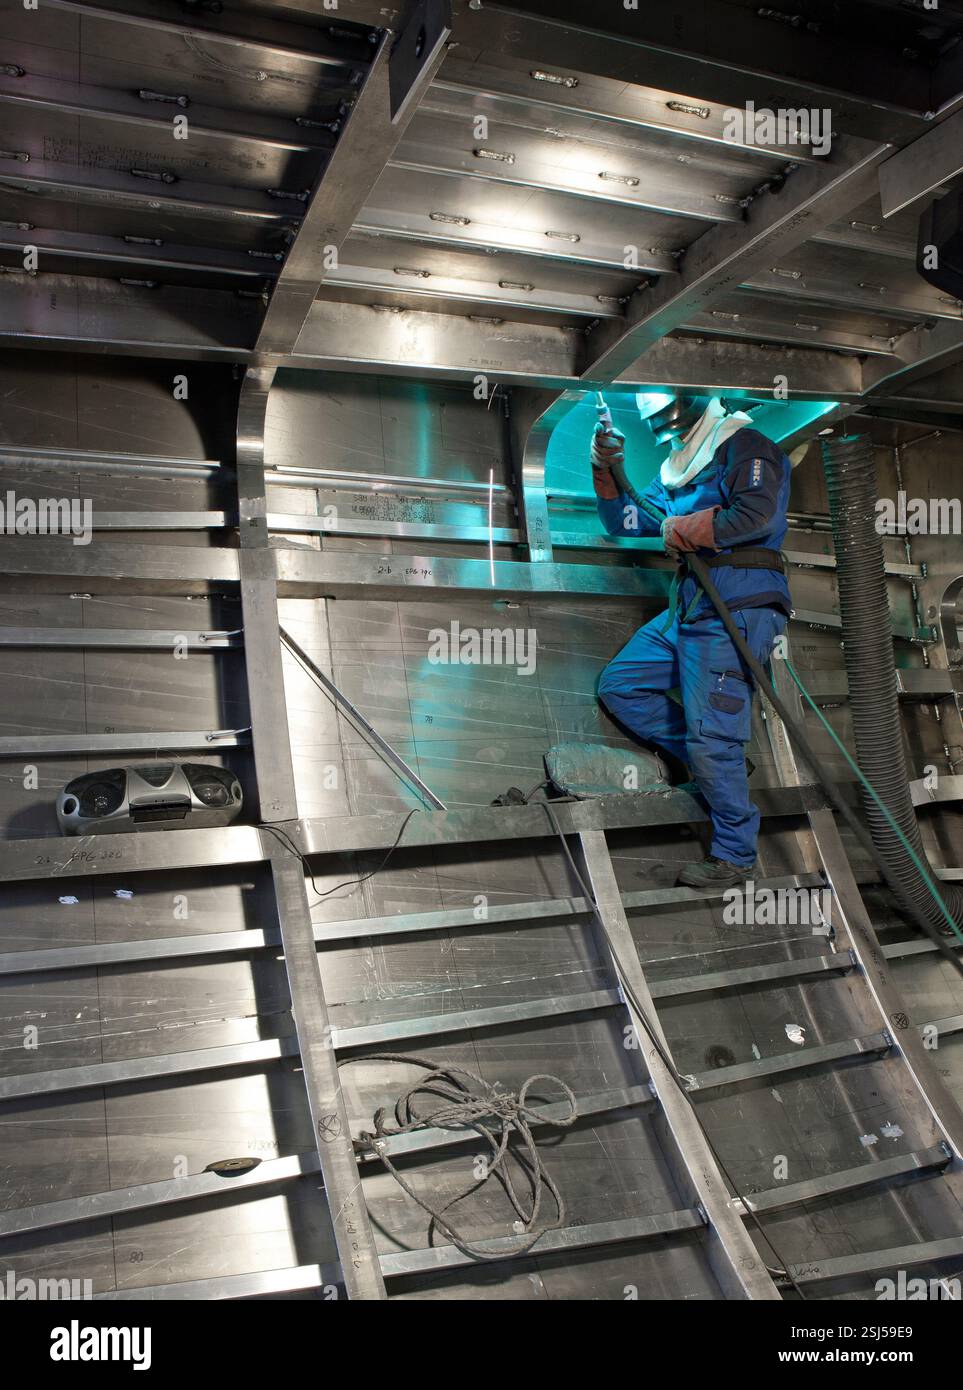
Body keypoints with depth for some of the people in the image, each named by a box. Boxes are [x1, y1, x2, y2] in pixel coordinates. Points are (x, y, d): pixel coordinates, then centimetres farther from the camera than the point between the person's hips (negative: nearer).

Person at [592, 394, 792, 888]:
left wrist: (681, 530, -11)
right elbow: (623, 521, 20)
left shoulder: (744, 445, -2)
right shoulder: (676, 470, 23)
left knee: (712, 737, -10)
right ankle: (715, 763, 12)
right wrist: (608, 469, 6)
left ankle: (733, 856, 2)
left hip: (735, 607, -9)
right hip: (687, 608, 10)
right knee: (619, 686, 11)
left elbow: (756, 512, -20)